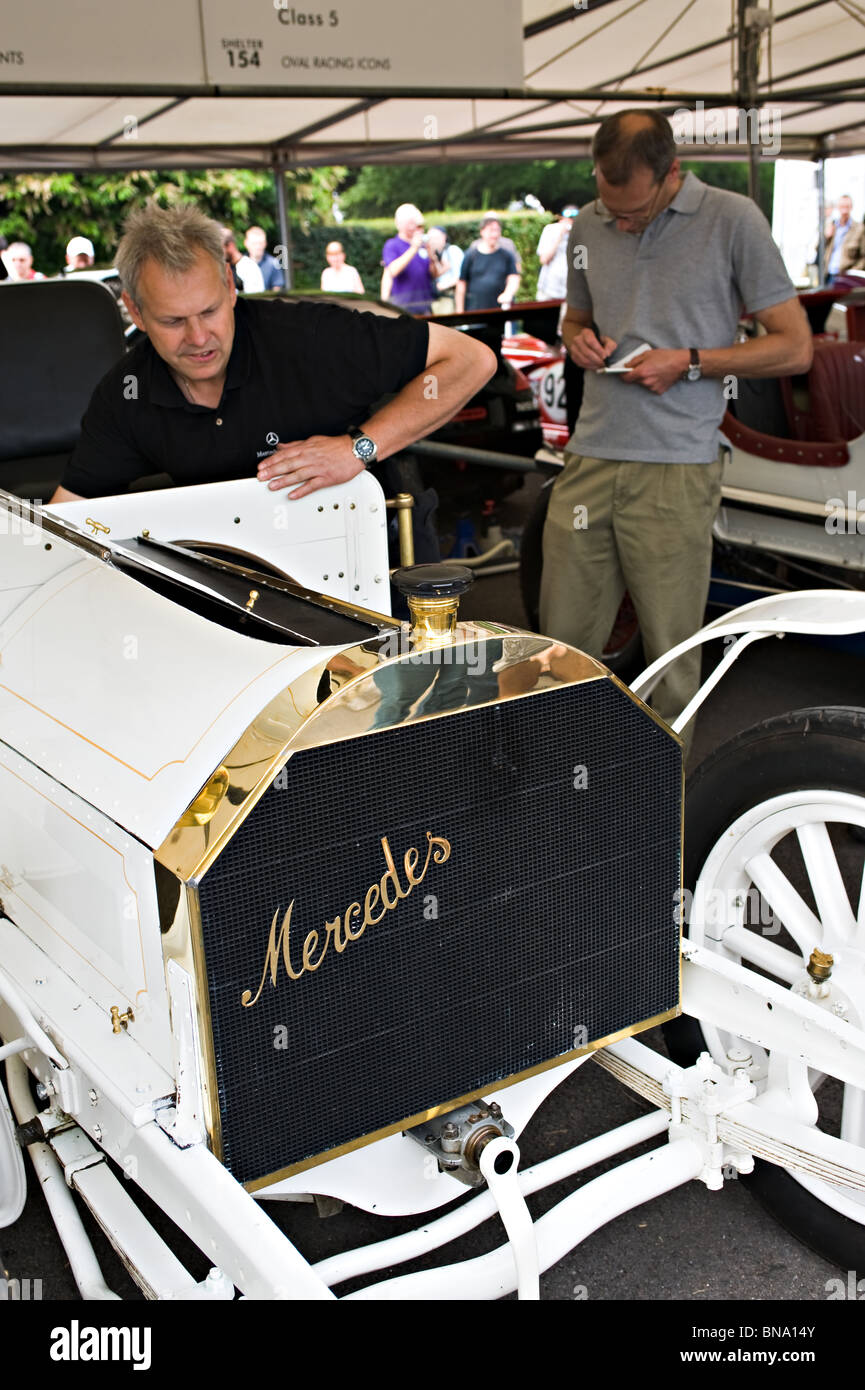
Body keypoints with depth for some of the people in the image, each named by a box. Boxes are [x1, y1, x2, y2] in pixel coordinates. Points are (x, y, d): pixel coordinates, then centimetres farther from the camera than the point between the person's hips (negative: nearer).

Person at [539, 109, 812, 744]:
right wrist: (581, 341, 6)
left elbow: (795, 347, 0)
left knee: (672, 654, 0)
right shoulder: (588, 227, 13)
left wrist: (689, 363, -9)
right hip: (589, 462, 4)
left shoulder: (732, 220, -1)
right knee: (563, 642, 6)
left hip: (676, 474, -4)